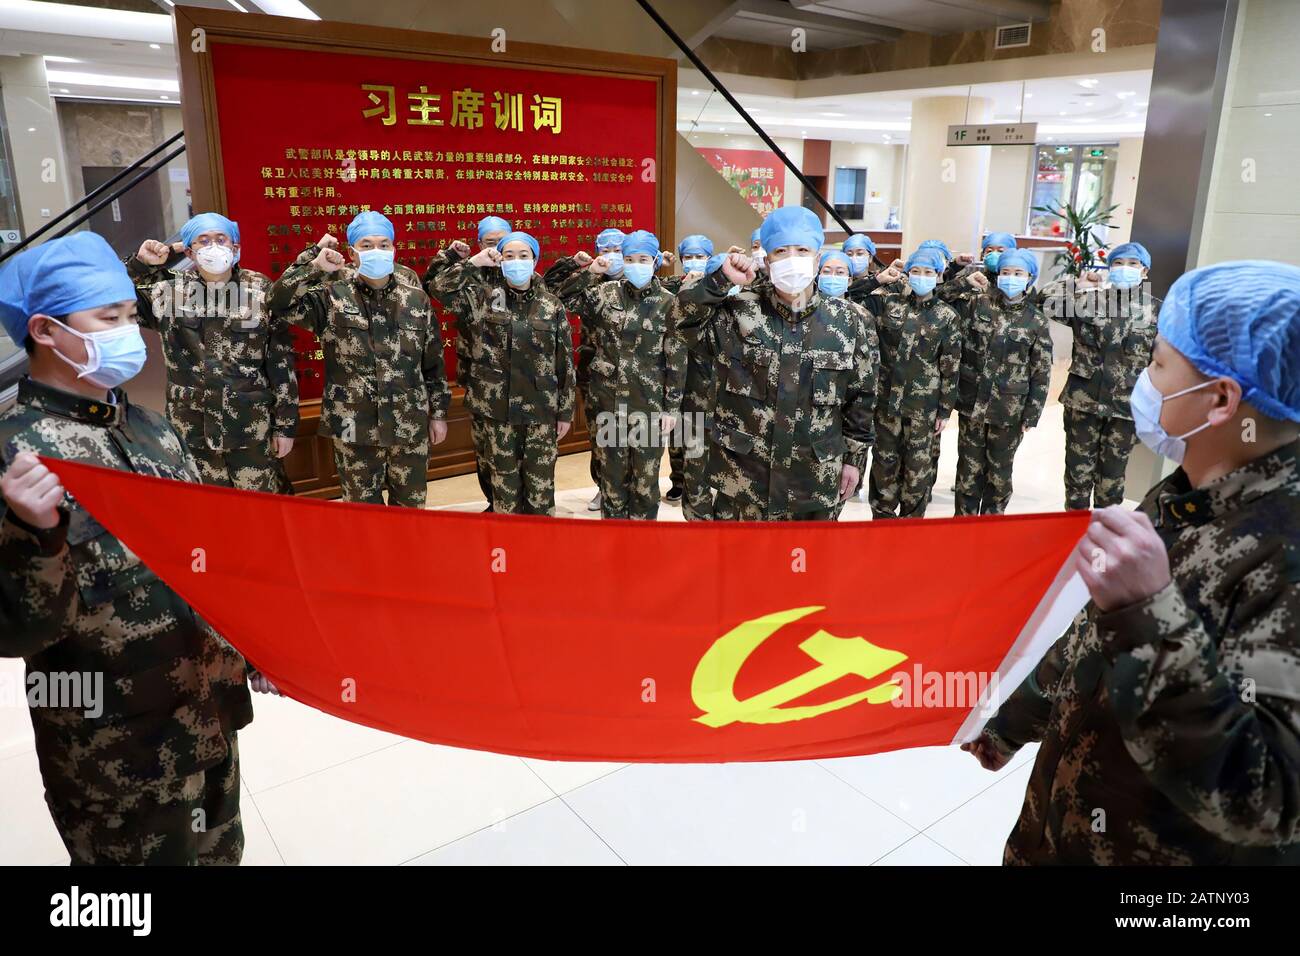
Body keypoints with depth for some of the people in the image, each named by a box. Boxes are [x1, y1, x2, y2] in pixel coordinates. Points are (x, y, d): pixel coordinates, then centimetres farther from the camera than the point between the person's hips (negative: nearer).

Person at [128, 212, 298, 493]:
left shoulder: (261, 291, -3)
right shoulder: (169, 291, 2)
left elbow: (282, 363, -2)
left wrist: (286, 425, -3)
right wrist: (139, 264, -6)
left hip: (252, 427, -2)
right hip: (192, 430, 2)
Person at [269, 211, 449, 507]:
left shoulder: (416, 300, 4)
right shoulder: (332, 298, 0)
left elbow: (433, 363, 7)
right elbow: (280, 301, -11)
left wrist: (438, 412, 8)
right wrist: (315, 268, -15)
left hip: (410, 425, 1)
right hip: (352, 427, -1)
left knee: (411, 505, 14)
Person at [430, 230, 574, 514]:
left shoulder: (552, 306, 3)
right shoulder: (482, 297, 4)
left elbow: (565, 362, 4)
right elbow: (440, 286, -1)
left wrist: (565, 412, 3)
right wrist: (474, 262, -6)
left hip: (541, 411, 0)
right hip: (495, 410, 0)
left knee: (541, 486, 4)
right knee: (504, 486, 9)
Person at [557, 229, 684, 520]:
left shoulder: (667, 302, -3)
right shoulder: (606, 292, 4)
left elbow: (676, 359, -4)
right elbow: (566, 298, 9)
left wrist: (672, 406, -6)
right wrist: (590, 272, -5)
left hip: (649, 402, -2)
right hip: (608, 399, 2)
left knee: (646, 473, 6)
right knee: (612, 471, 10)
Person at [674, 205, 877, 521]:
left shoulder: (848, 321, 1)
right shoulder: (739, 313, -2)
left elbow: (860, 397, 7)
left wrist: (854, 456, 7)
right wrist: (721, 281, -18)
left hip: (816, 483, 1)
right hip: (742, 480, -1)